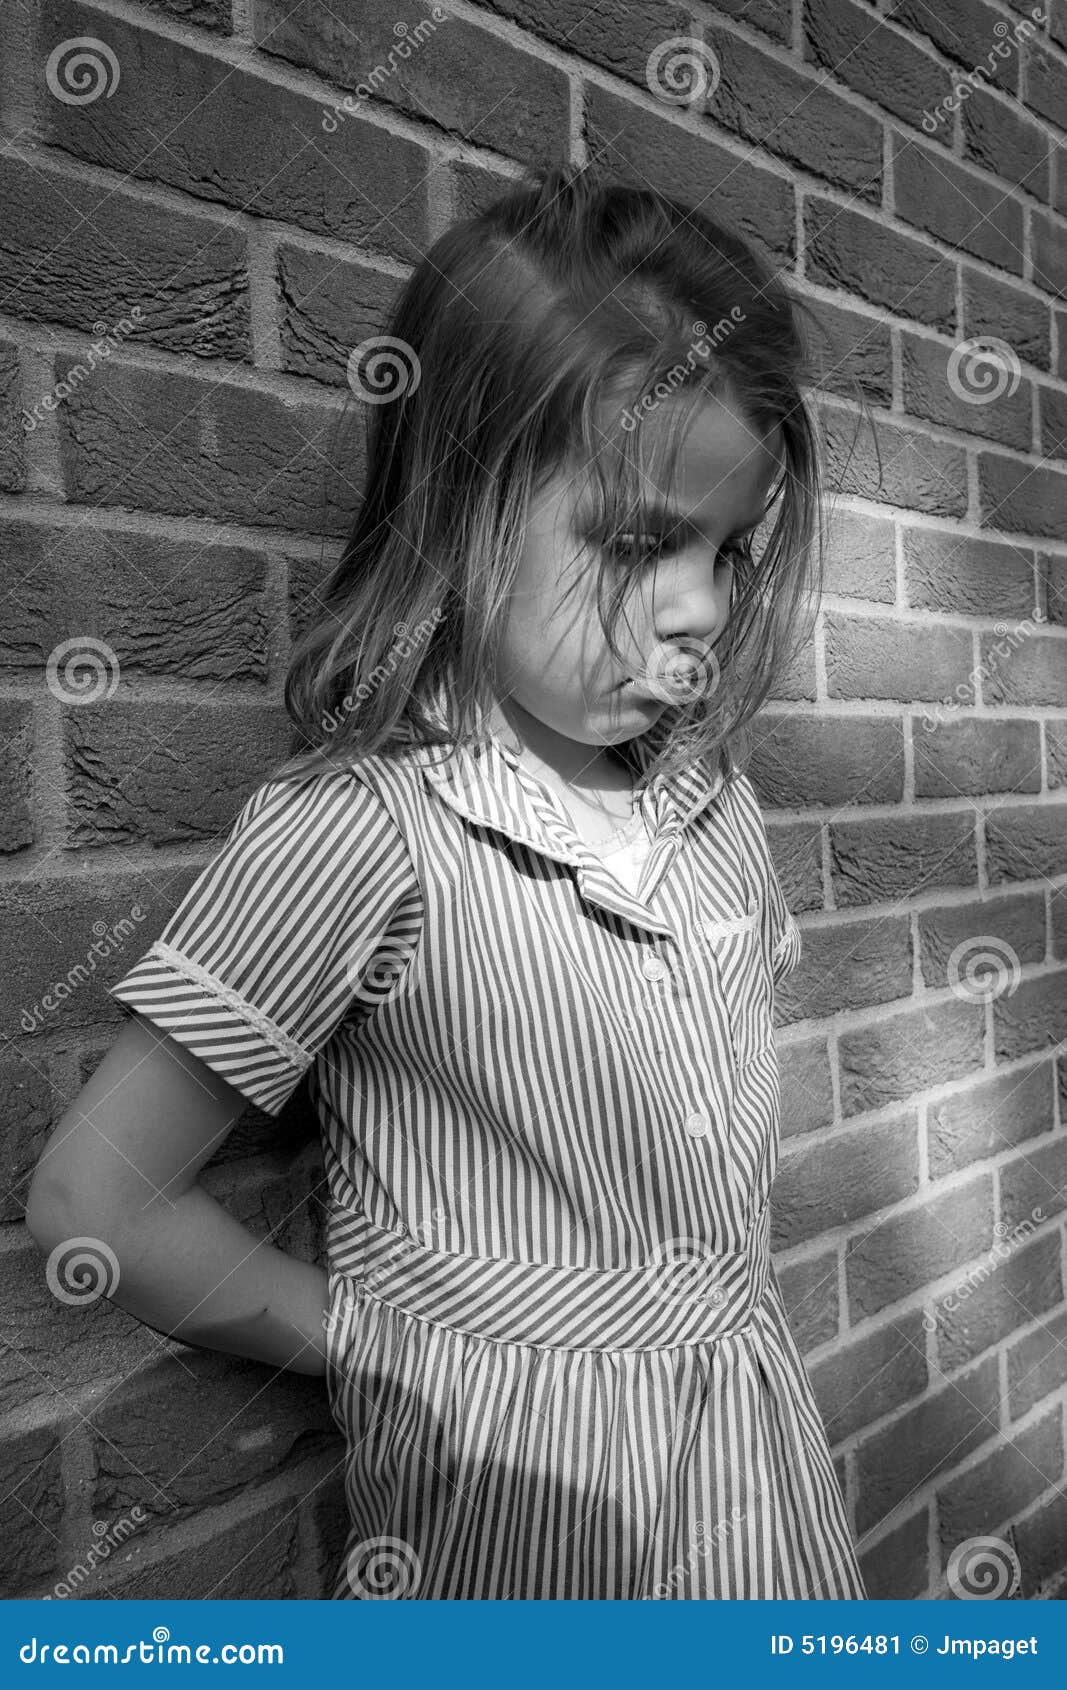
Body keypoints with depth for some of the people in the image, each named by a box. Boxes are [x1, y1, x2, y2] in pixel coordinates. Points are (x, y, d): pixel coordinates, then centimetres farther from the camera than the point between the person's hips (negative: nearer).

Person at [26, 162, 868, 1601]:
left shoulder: (711, 788, -3)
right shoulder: (360, 830, -22)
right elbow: (100, 1199, -19)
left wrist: (714, 1311, 3)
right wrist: (381, 1344, -9)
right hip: (521, 1490, -6)